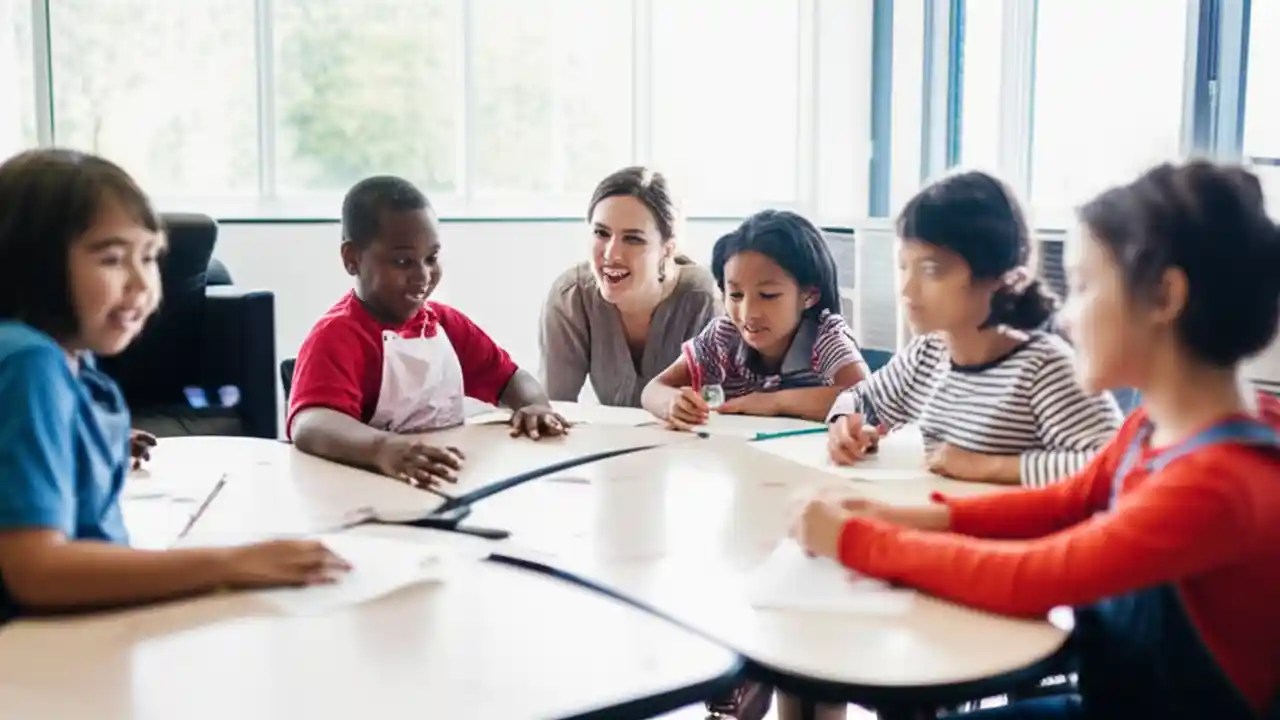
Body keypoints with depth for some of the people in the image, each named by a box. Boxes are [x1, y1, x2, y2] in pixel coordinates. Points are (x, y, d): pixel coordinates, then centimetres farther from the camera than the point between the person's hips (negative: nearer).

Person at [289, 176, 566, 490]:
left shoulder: (446, 322, 12)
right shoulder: (336, 336, -12)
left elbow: (508, 377, 20)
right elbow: (309, 424, -29)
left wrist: (535, 406, -4)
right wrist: (382, 448, -49)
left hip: (456, 481, 6)